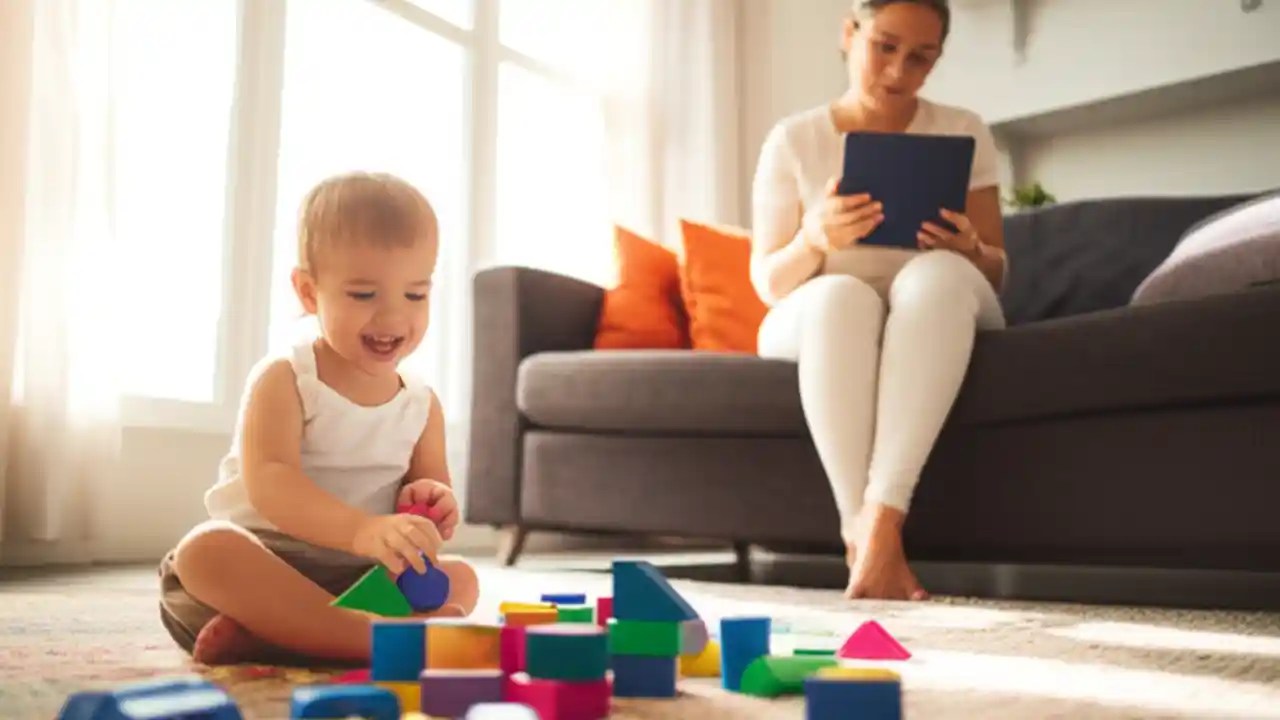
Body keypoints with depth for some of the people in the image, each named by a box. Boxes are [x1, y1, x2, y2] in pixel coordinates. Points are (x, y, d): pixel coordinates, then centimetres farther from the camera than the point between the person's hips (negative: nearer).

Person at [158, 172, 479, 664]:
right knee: (205, 550, -33)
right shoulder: (283, 380, -9)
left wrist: (434, 505, -16)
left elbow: (433, 484, 11)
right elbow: (268, 482, -25)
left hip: (357, 578, 5)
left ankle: (259, 635, -29)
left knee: (460, 580, -17)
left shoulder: (423, 406, 7)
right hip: (263, 561, -4)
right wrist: (361, 529, -42)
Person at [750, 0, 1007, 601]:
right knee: (842, 295, -36)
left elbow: (996, 273, 3)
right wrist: (815, 240, -25)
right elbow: (768, 285, -3)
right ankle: (863, 527, -39)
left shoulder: (963, 133, 3)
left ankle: (880, 518, -44)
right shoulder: (793, 140, 0)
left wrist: (968, 249, -21)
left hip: (936, 328, 1)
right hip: (817, 325, 0)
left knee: (941, 272, -34)